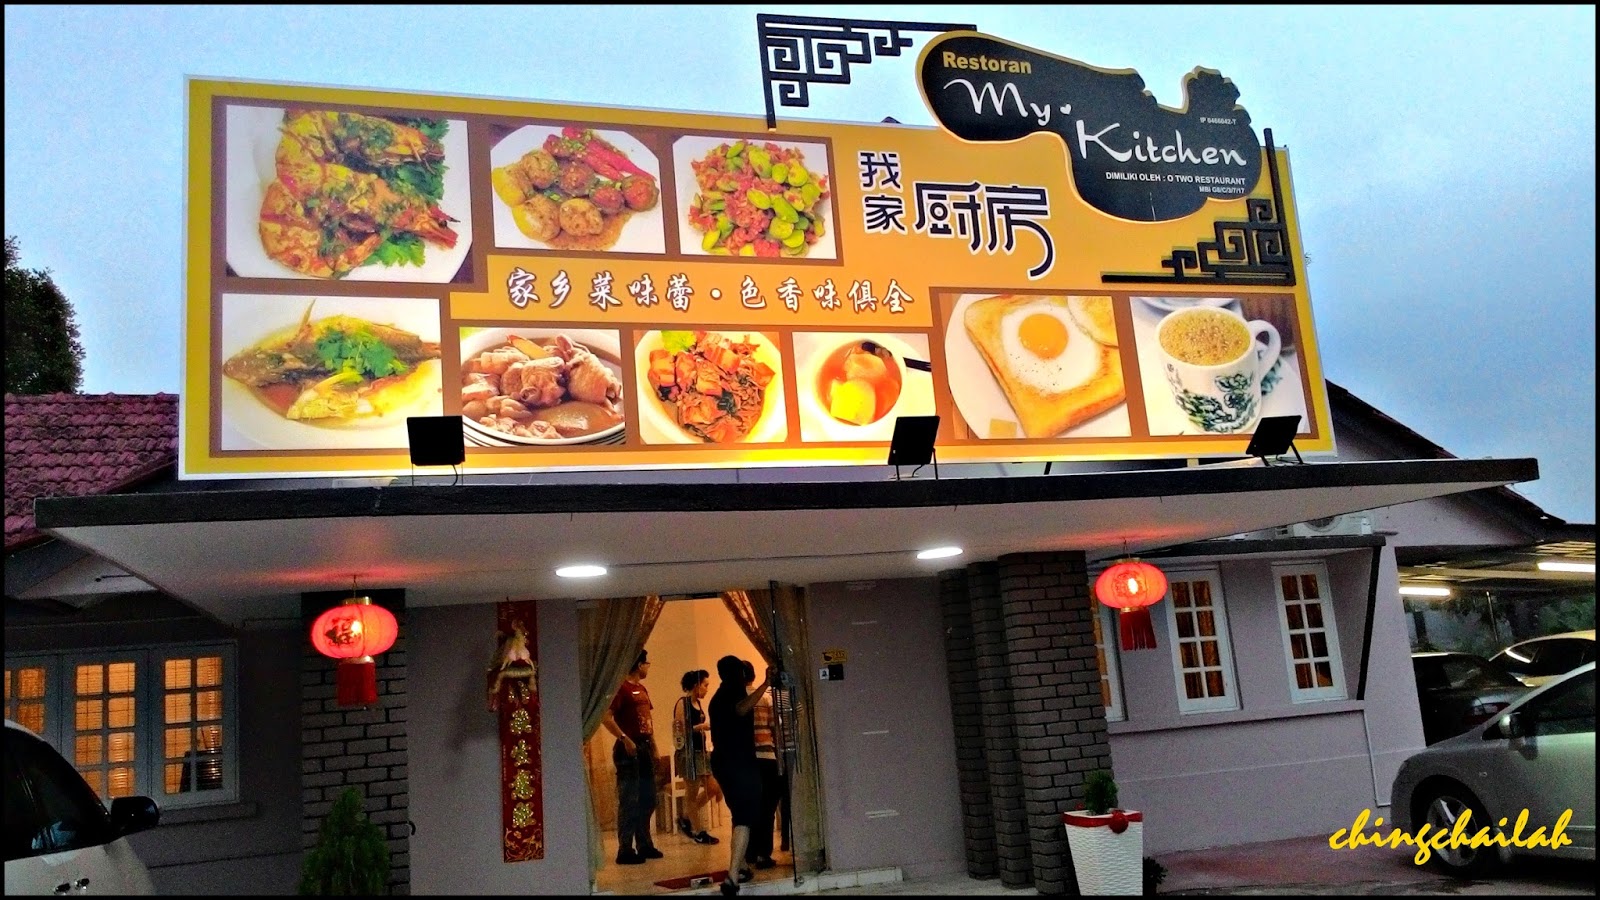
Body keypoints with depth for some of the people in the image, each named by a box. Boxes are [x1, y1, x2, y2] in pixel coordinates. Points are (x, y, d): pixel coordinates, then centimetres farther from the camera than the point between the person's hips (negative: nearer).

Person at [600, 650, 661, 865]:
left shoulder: (642, 689, 17)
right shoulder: (622, 687, -11)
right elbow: (606, 717, -20)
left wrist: (653, 745, 15)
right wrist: (624, 739, -23)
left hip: (645, 748, 9)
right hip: (629, 750, -9)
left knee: (647, 801, 14)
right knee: (629, 802, -6)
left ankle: (644, 845, 23)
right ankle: (625, 850, -2)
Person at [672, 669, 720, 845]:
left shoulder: (698, 703, 13)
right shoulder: (682, 703, -11)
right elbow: (678, 730, -19)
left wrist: (708, 727, 9)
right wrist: (701, 726, -19)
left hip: (701, 751, 9)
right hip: (688, 753, -9)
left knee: (711, 788, 8)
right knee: (692, 793, 1)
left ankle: (686, 819, 23)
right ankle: (698, 832, 9)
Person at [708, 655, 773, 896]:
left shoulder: (719, 696, 17)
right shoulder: (734, 692, -10)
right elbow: (741, 709, -34)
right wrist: (766, 684, -41)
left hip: (722, 761, 9)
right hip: (739, 761, -9)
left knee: (739, 814, 22)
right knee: (744, 818, -13)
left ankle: (740, 867, 29)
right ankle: (732, 876, -25)